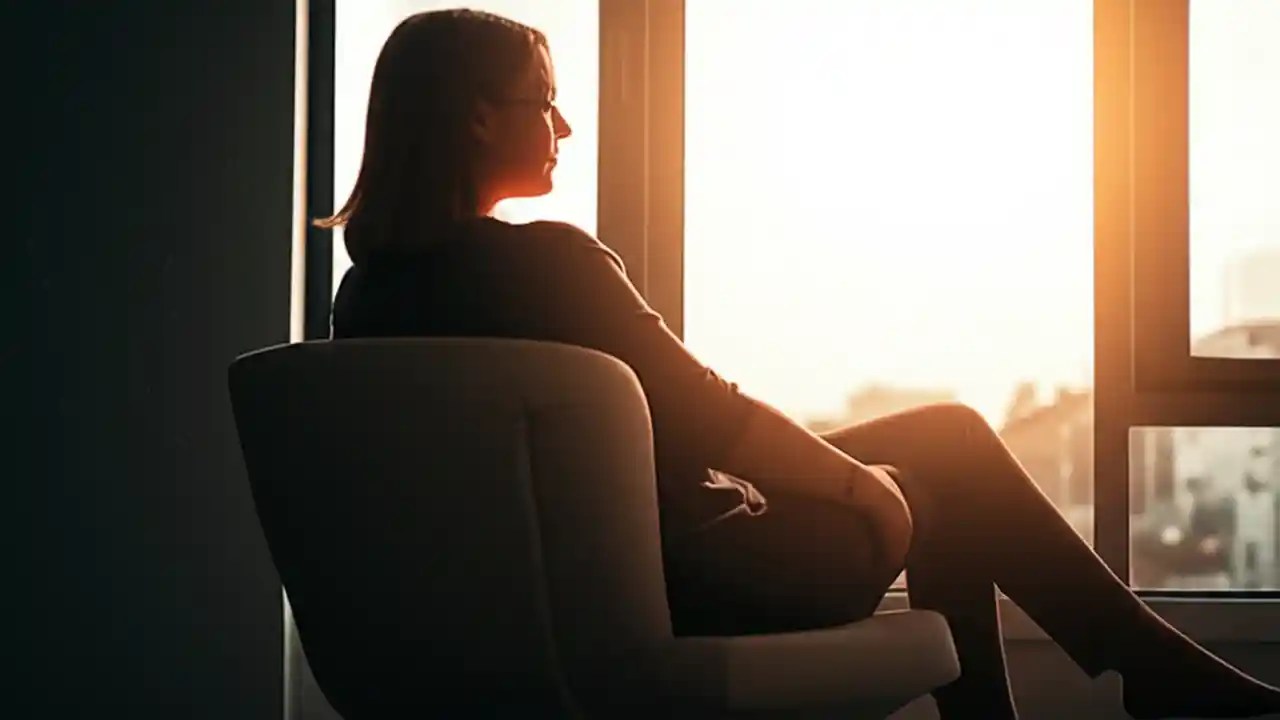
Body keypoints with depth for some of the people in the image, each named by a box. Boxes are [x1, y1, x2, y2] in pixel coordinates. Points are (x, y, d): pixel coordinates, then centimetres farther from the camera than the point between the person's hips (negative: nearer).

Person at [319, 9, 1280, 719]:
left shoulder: (367, 294, 1)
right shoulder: (543, 260, -24)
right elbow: (708, 417, -17)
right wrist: (865, 481, 0)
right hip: (677, 584, -8)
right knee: (946, 457, 14)